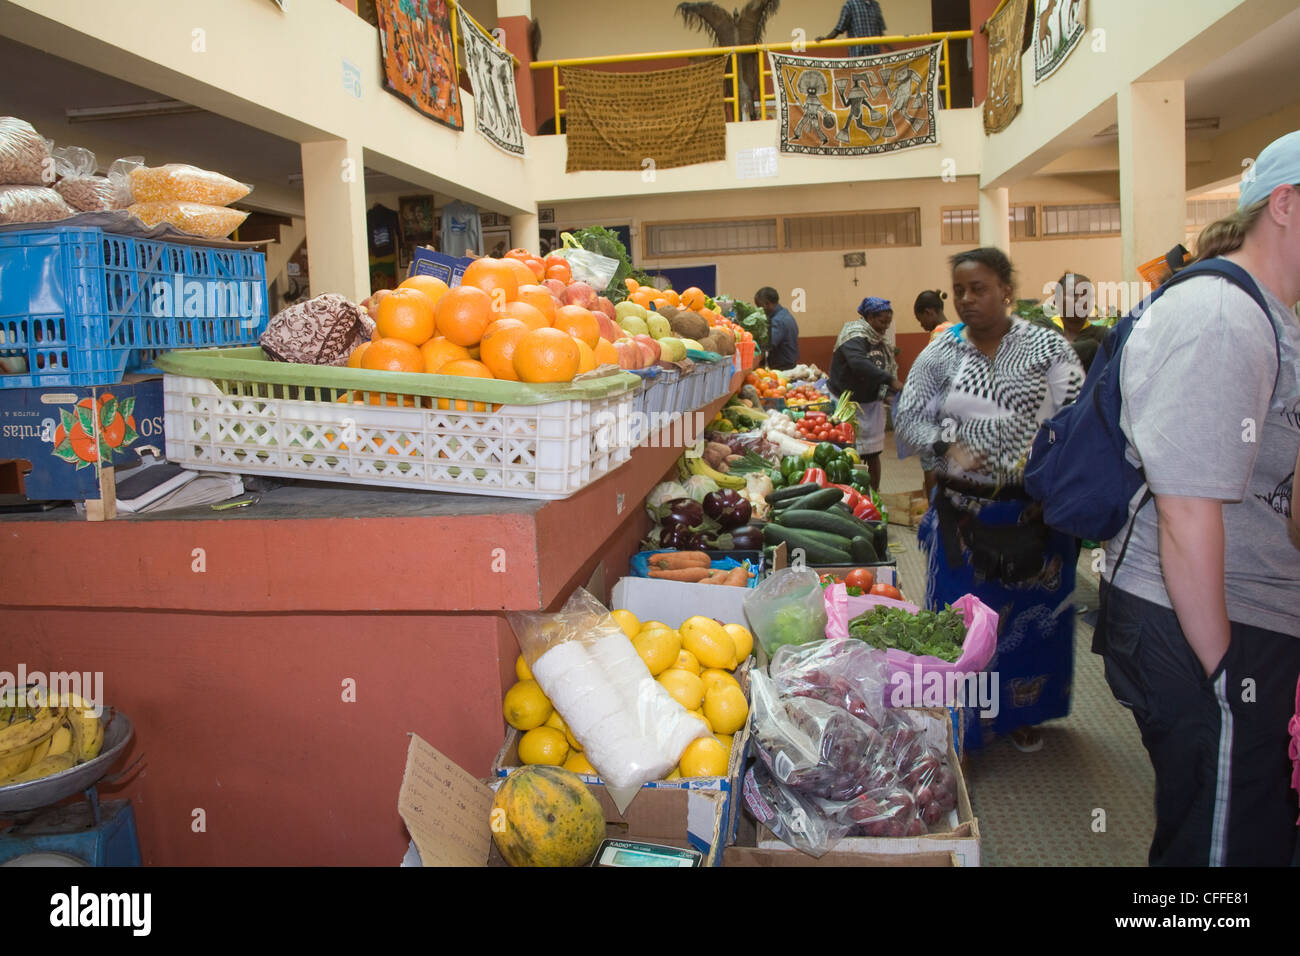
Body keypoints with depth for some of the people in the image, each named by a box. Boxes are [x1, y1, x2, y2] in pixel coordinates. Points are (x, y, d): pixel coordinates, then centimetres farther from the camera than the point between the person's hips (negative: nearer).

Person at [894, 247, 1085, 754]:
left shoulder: (1048, 347, -2)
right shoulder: (940, 353, 2)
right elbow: (907, 417, 5)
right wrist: (946, 446, -13)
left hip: (1034, 508, 0)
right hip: (963, 508, 1)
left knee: (1032, 613, 12)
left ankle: (1021, 713, 34)